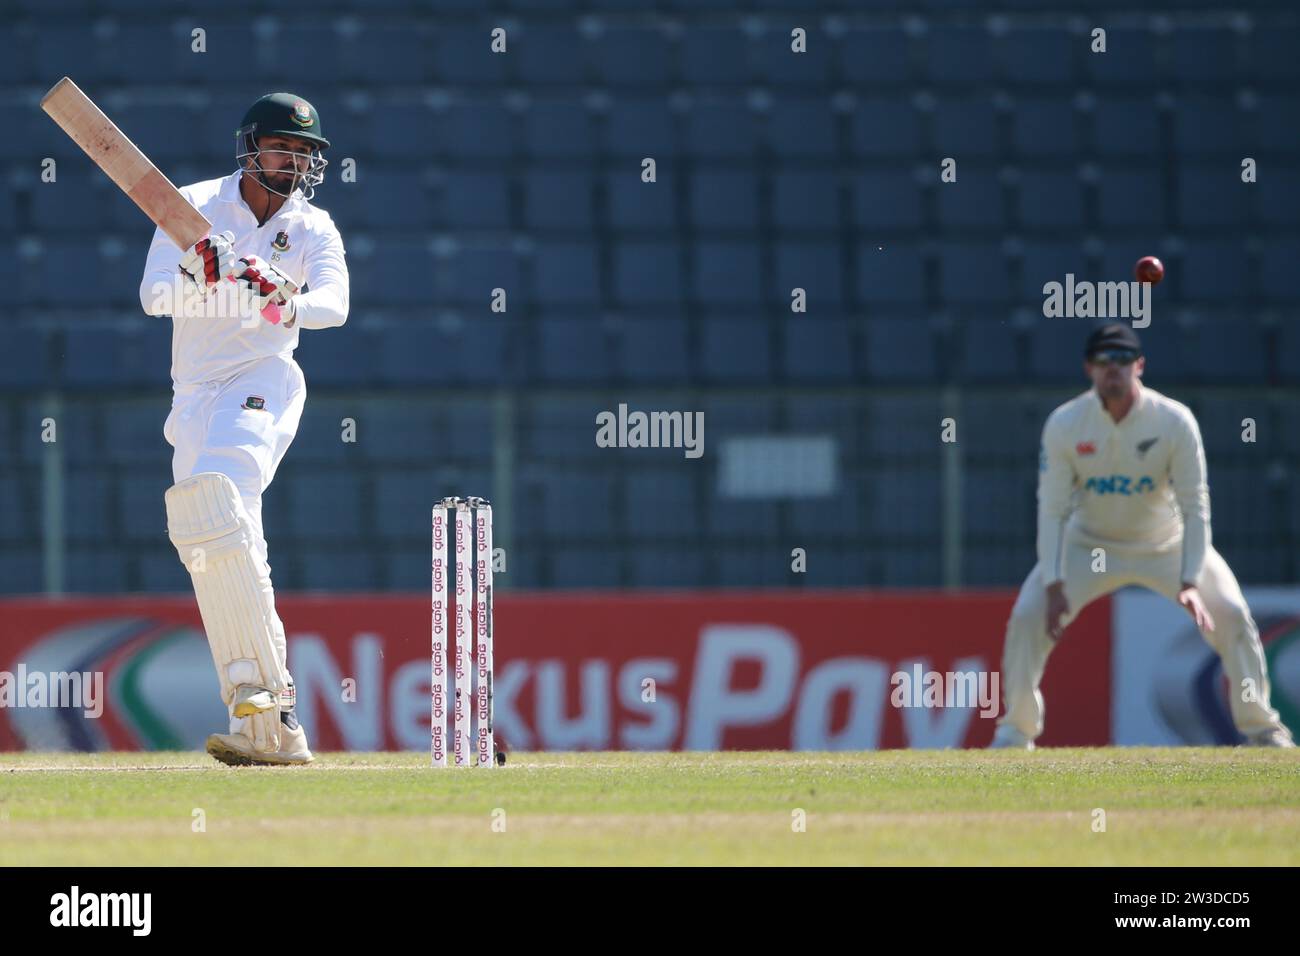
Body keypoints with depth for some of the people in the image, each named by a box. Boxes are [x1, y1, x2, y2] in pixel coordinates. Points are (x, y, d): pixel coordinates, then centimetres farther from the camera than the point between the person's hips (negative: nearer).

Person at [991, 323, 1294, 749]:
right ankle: (1016, 730, 0)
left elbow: (1195, 507, -19)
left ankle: (1260, 726, 3)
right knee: (1027, 615, -16)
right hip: (1090, 545, 1)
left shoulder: (1175, 422, -22)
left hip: (1166, 542, 0)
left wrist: (1190, 582, -28)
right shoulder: (1064, 425, -19)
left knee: (1231, 614, -14)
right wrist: (1053, 585, -24)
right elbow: (1052, 509, -15)